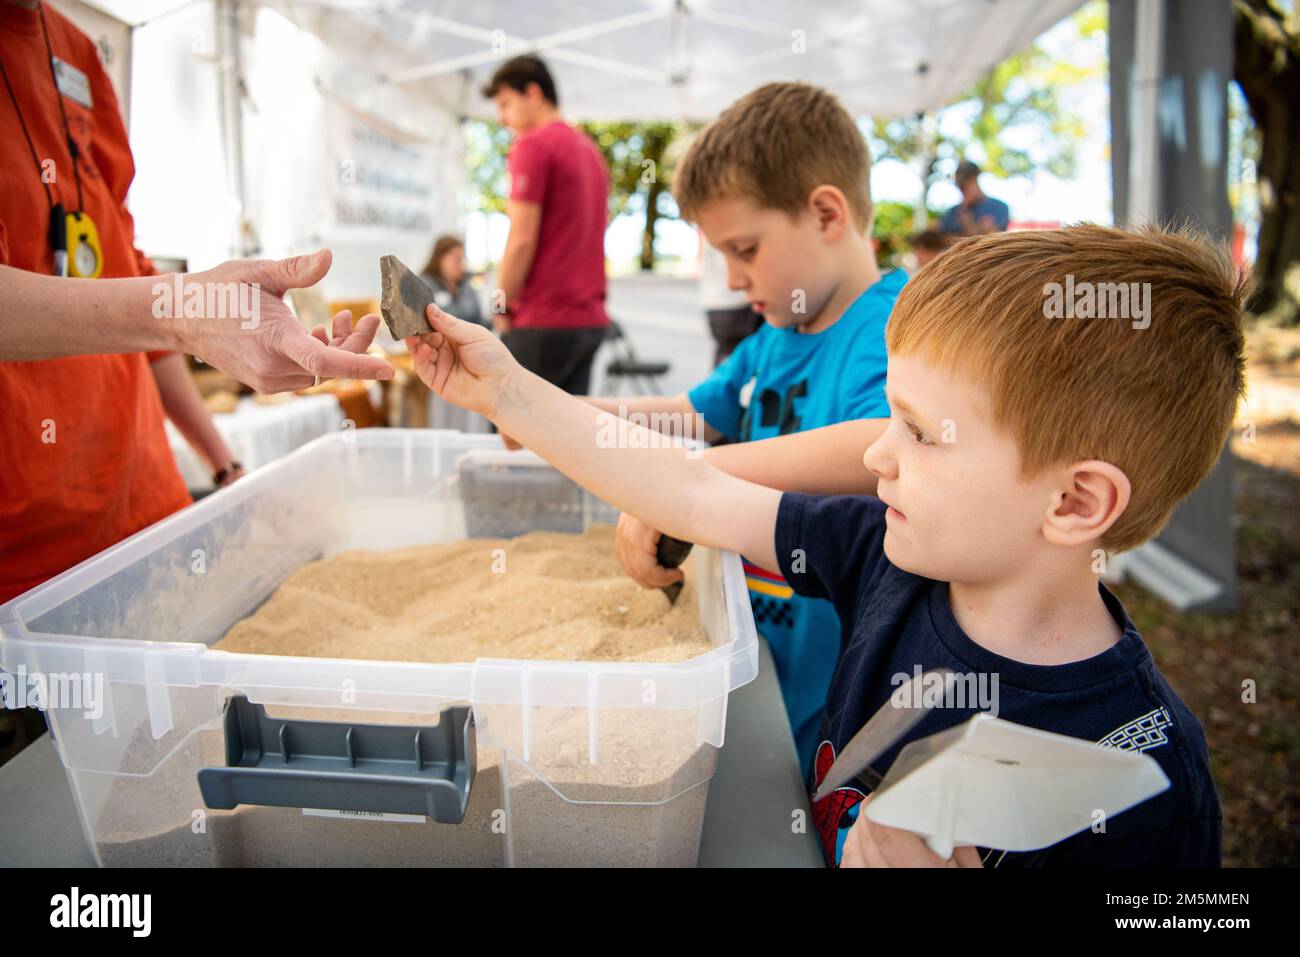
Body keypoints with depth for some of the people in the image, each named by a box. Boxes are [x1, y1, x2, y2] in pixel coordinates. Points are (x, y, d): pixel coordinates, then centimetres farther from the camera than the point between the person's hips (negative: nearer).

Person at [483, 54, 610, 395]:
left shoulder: (533, 144, -8)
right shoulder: (589, 149, 18)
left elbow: (522, 241, -14)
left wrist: (501, 309, -4)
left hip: (543, 320, -8)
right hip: (590, 318, 8)